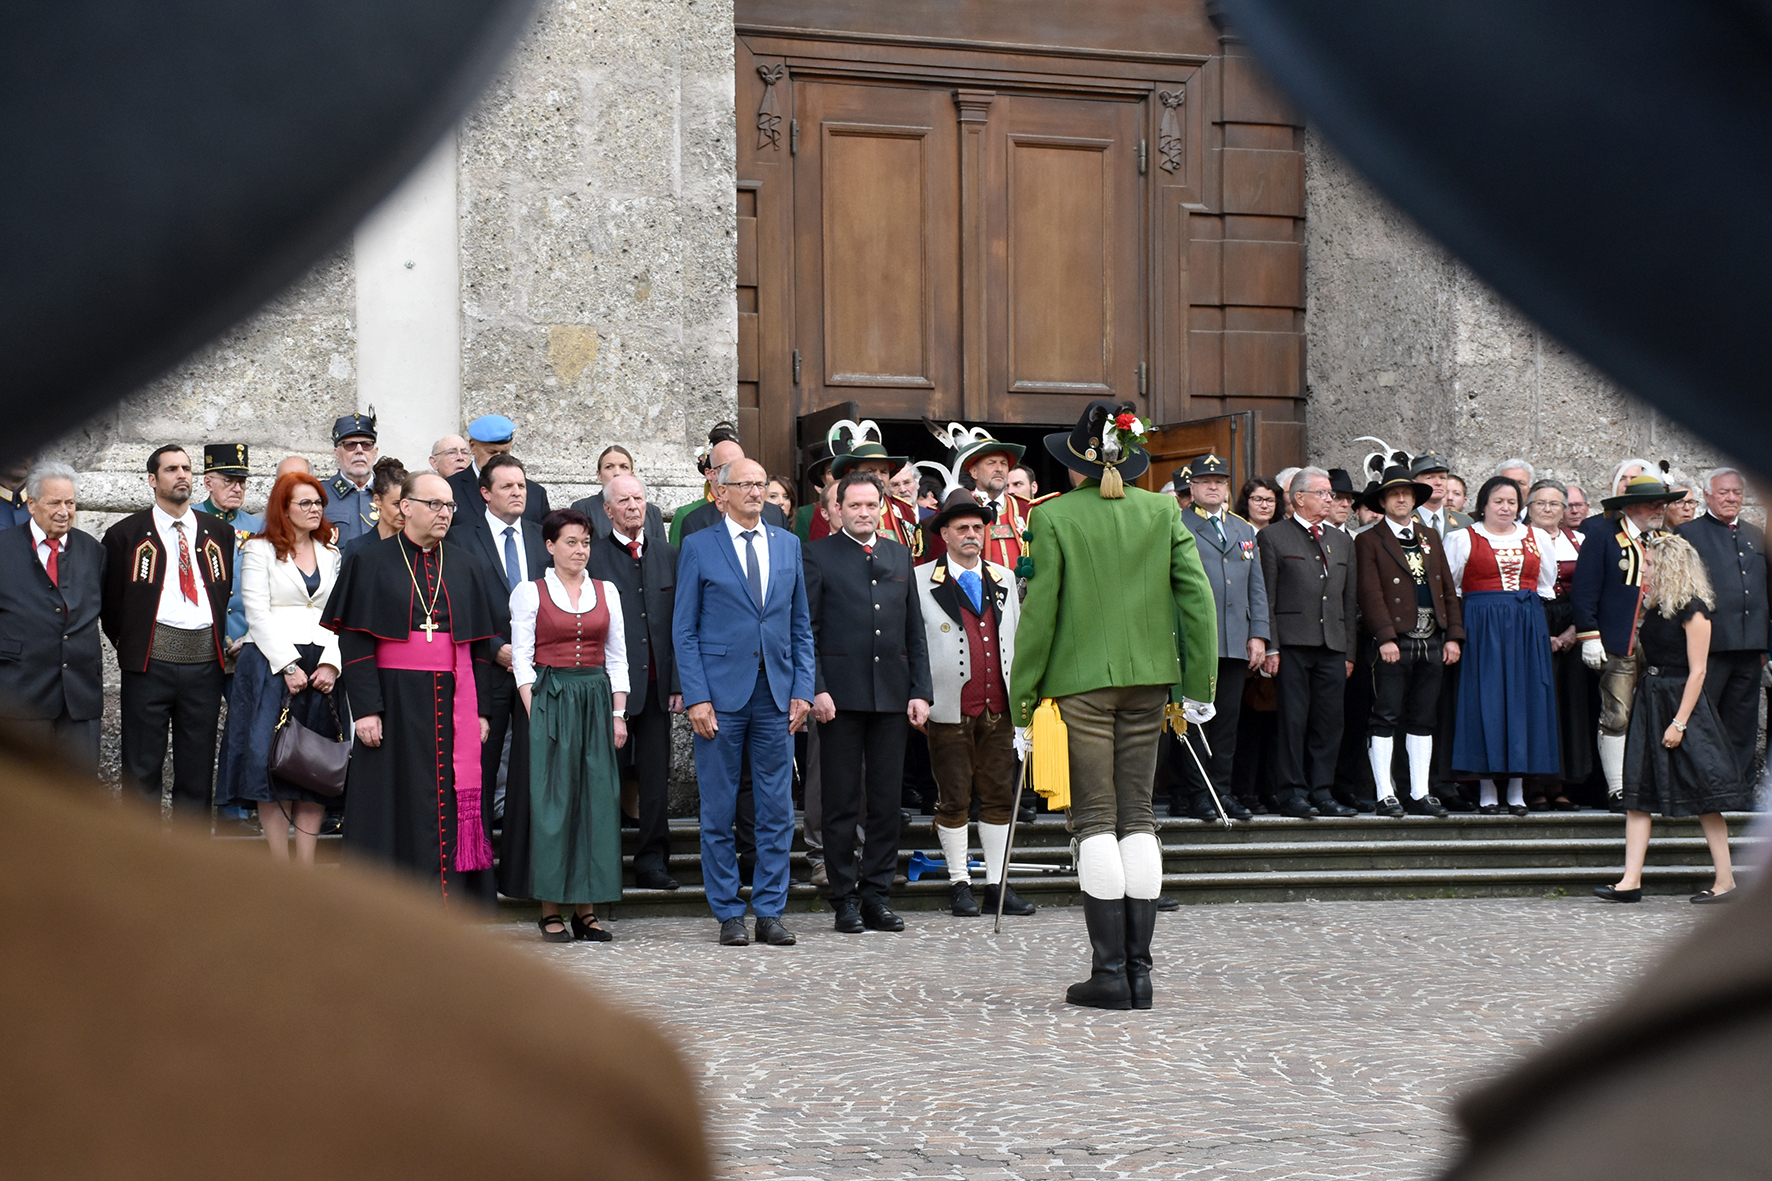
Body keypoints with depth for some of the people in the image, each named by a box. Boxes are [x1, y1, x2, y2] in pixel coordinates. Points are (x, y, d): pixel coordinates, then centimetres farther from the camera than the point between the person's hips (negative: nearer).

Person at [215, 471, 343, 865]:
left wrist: (331, 663, -5)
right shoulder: (260, 550, 4)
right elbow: (257, 614, -5)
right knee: (271, 760, -9)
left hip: (321, 668, 4)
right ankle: (279, 867, -5)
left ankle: (307, 867, 1)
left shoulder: (331, 555, 17)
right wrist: (288, 666, -13)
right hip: (270, 664, -4)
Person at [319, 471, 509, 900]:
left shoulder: (468, 566, 11)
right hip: (396, 702, -3)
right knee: (397, 806, -1)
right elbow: (355, 643, -4)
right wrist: (366, 708, -13)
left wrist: (482, 710, 4)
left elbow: (482, 645, 11)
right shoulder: (372, 564, 2)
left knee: (452, 805, 0)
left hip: (454, 704, 3)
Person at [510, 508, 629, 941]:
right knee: (551, 799, -5)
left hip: (597, 700, 3)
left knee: (597, 799, 0)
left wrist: (618, 714, 3)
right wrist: (534, 714, -11)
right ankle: (551, 909, 1)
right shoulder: (530, 592, 1)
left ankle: (587, 908, 6)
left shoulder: (606, 592, 11)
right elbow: (522, 659, -2)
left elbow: (617, 658, 12)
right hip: (548, 699, -3)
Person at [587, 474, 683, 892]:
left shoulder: (668, 555, 12)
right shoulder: (592, 557, 0)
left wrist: (679, 682, 4)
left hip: (657, 684, 3)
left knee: (656, 779, 6)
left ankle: (652, 862, 14)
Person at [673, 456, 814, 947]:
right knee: (718, 812, 2)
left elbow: (801, 626, 13)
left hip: (776, 695, 3)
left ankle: (770, 912, 11)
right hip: (721, 694, -3)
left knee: (777, 811, 3)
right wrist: (696, 697, -9)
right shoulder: (698, 547, 2)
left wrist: (802, 689, 3)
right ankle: (729, 914, 11)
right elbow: (684, 630, 0)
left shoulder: (788, 544, 11)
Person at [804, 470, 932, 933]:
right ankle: (845, 900, 7)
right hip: (840, 695, -4)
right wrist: (815, 689, -12)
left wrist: (920, 691, 6)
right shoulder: (819, 556, 1)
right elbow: (806, 631, -2)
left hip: (892, 697, 4)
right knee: (842, 803, 0)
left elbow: (914, 630, 14)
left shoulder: (900, 555, 14)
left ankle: (877, 896, 13)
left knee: (886, 803, 5)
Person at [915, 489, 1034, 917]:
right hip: (950, 710, -4)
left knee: (999, 797, 5)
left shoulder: (1004, 579, 14)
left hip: (998, 709, 4)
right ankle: (959, 885, 11)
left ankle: (997, 885, 11)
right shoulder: (921, 581, 0)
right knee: (954, 800, 1)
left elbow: (1018, 638, 19)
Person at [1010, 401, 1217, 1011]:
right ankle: (1139, 971, 7)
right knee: (1137, 814, 8)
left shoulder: (1054, 517, -6)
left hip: (1080, 677, -3)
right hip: (1148, 676, 4)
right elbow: (1197, 595, 1)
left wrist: (1022, 703, 0)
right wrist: (1199, 682, 7)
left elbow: (1039, 613, -5)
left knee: (1095, 817, -1)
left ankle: (1109, 971, -4)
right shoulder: (1163, 512, 5)